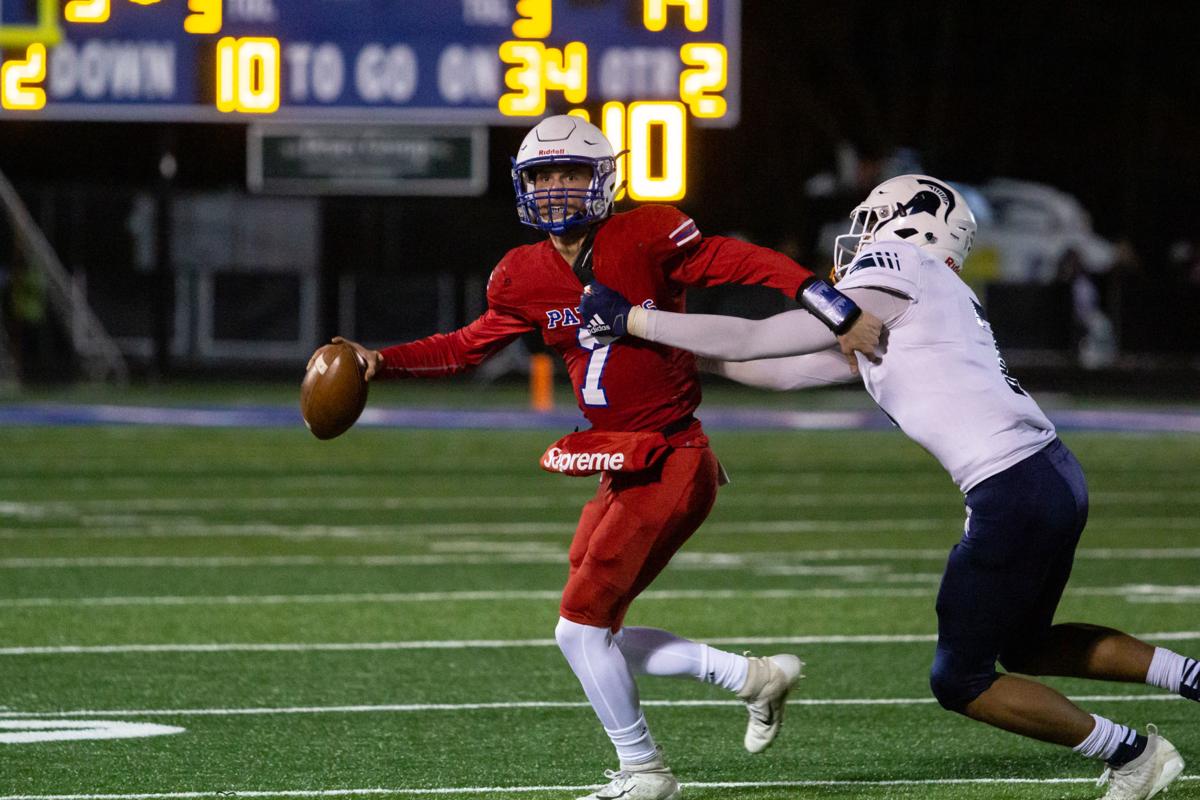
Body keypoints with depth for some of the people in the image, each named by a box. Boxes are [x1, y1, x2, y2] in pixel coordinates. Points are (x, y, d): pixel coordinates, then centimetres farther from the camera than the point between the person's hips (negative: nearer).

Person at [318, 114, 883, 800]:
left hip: (671, 465, -8)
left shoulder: (644, 238, -13)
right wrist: (379, 362, 8)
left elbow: (749, 265, -14)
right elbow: (468, 348, 19)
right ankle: (754, 677, 21)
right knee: (597, 633, 11)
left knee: (581, 625, -8)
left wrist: (841, 315, -20)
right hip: (624, 472, 8)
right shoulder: (527, 279, 6)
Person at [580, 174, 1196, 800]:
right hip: (1052, 474, 9)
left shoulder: (889, 280, -7)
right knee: (1025, 648, 27)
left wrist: (629, 319, 1)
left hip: (1013, 491, -9)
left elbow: (754, 341, -5)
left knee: (960, 681, 3)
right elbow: (785, 372, 24)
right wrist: (676, 345, 26)